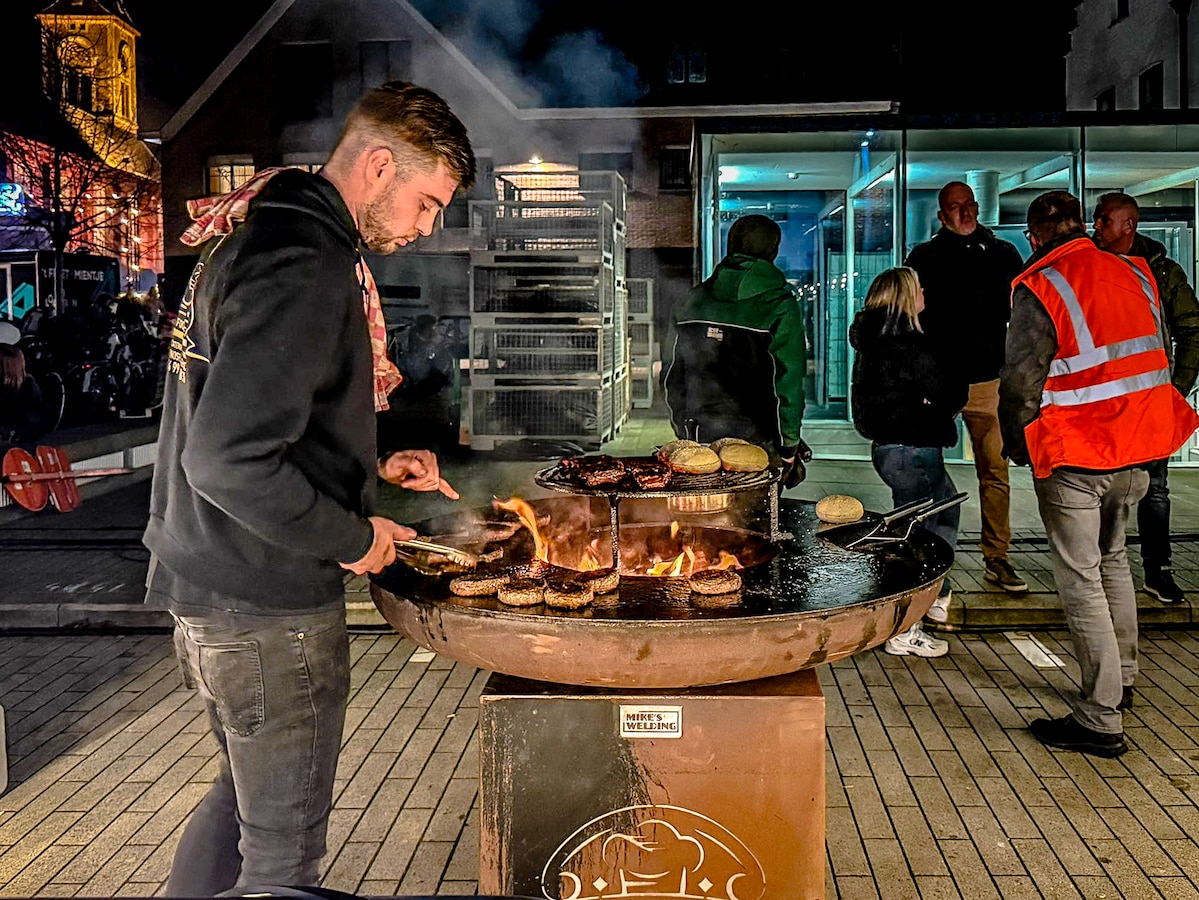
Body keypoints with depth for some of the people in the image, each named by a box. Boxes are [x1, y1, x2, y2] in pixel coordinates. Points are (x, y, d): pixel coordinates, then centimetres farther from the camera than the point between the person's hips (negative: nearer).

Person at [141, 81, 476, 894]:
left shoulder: (263, 238, 11)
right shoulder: (305, 268, -22)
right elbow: (229, 461, -29)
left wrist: (372, 466, 11)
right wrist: (353, 537, -16)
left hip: (215, 585, 10)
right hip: (267, 605, -10)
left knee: (246, 793, 26)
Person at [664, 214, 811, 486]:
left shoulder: (695, 298, 7)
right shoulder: (779, 304, -7)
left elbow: (675, 376, 10)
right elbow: (788, 380, -9)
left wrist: (683, 434, 18)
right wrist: (790, 445, -1)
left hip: (700, 439, 4)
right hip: (755, 443, -4)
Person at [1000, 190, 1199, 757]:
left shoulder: (1039, 290, -14)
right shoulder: (1136, 275, 6)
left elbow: (1020, 382, -15)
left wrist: (1016, 445, 2)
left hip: (1073, 460, -7)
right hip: (1137, 453, 7)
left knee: (1080, 579, -1)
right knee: (1113, 560, 24)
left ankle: (1100, 720, 2)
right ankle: (1121, 679, 37)